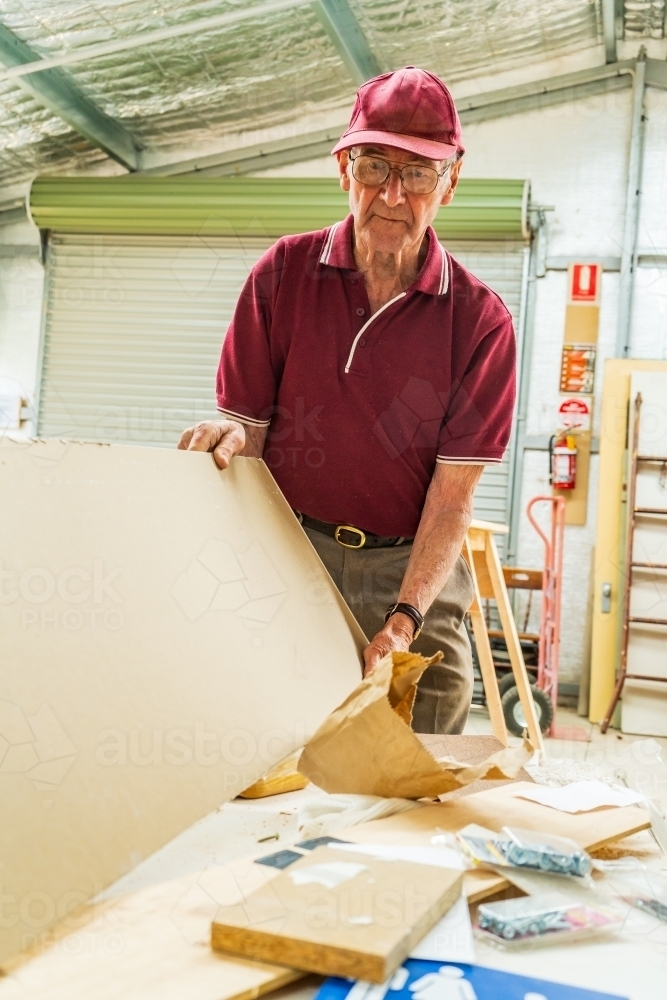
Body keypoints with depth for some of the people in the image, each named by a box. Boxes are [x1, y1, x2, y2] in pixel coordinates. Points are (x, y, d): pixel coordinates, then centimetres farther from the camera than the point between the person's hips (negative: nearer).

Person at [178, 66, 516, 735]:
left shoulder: (480, 322, -5)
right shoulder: (283, 273, -1)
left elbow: (451, 499, -8)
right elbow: (249, 430, 1)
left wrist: (403, 622, -21)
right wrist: (229, 439, -24)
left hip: (414, 572, 0)